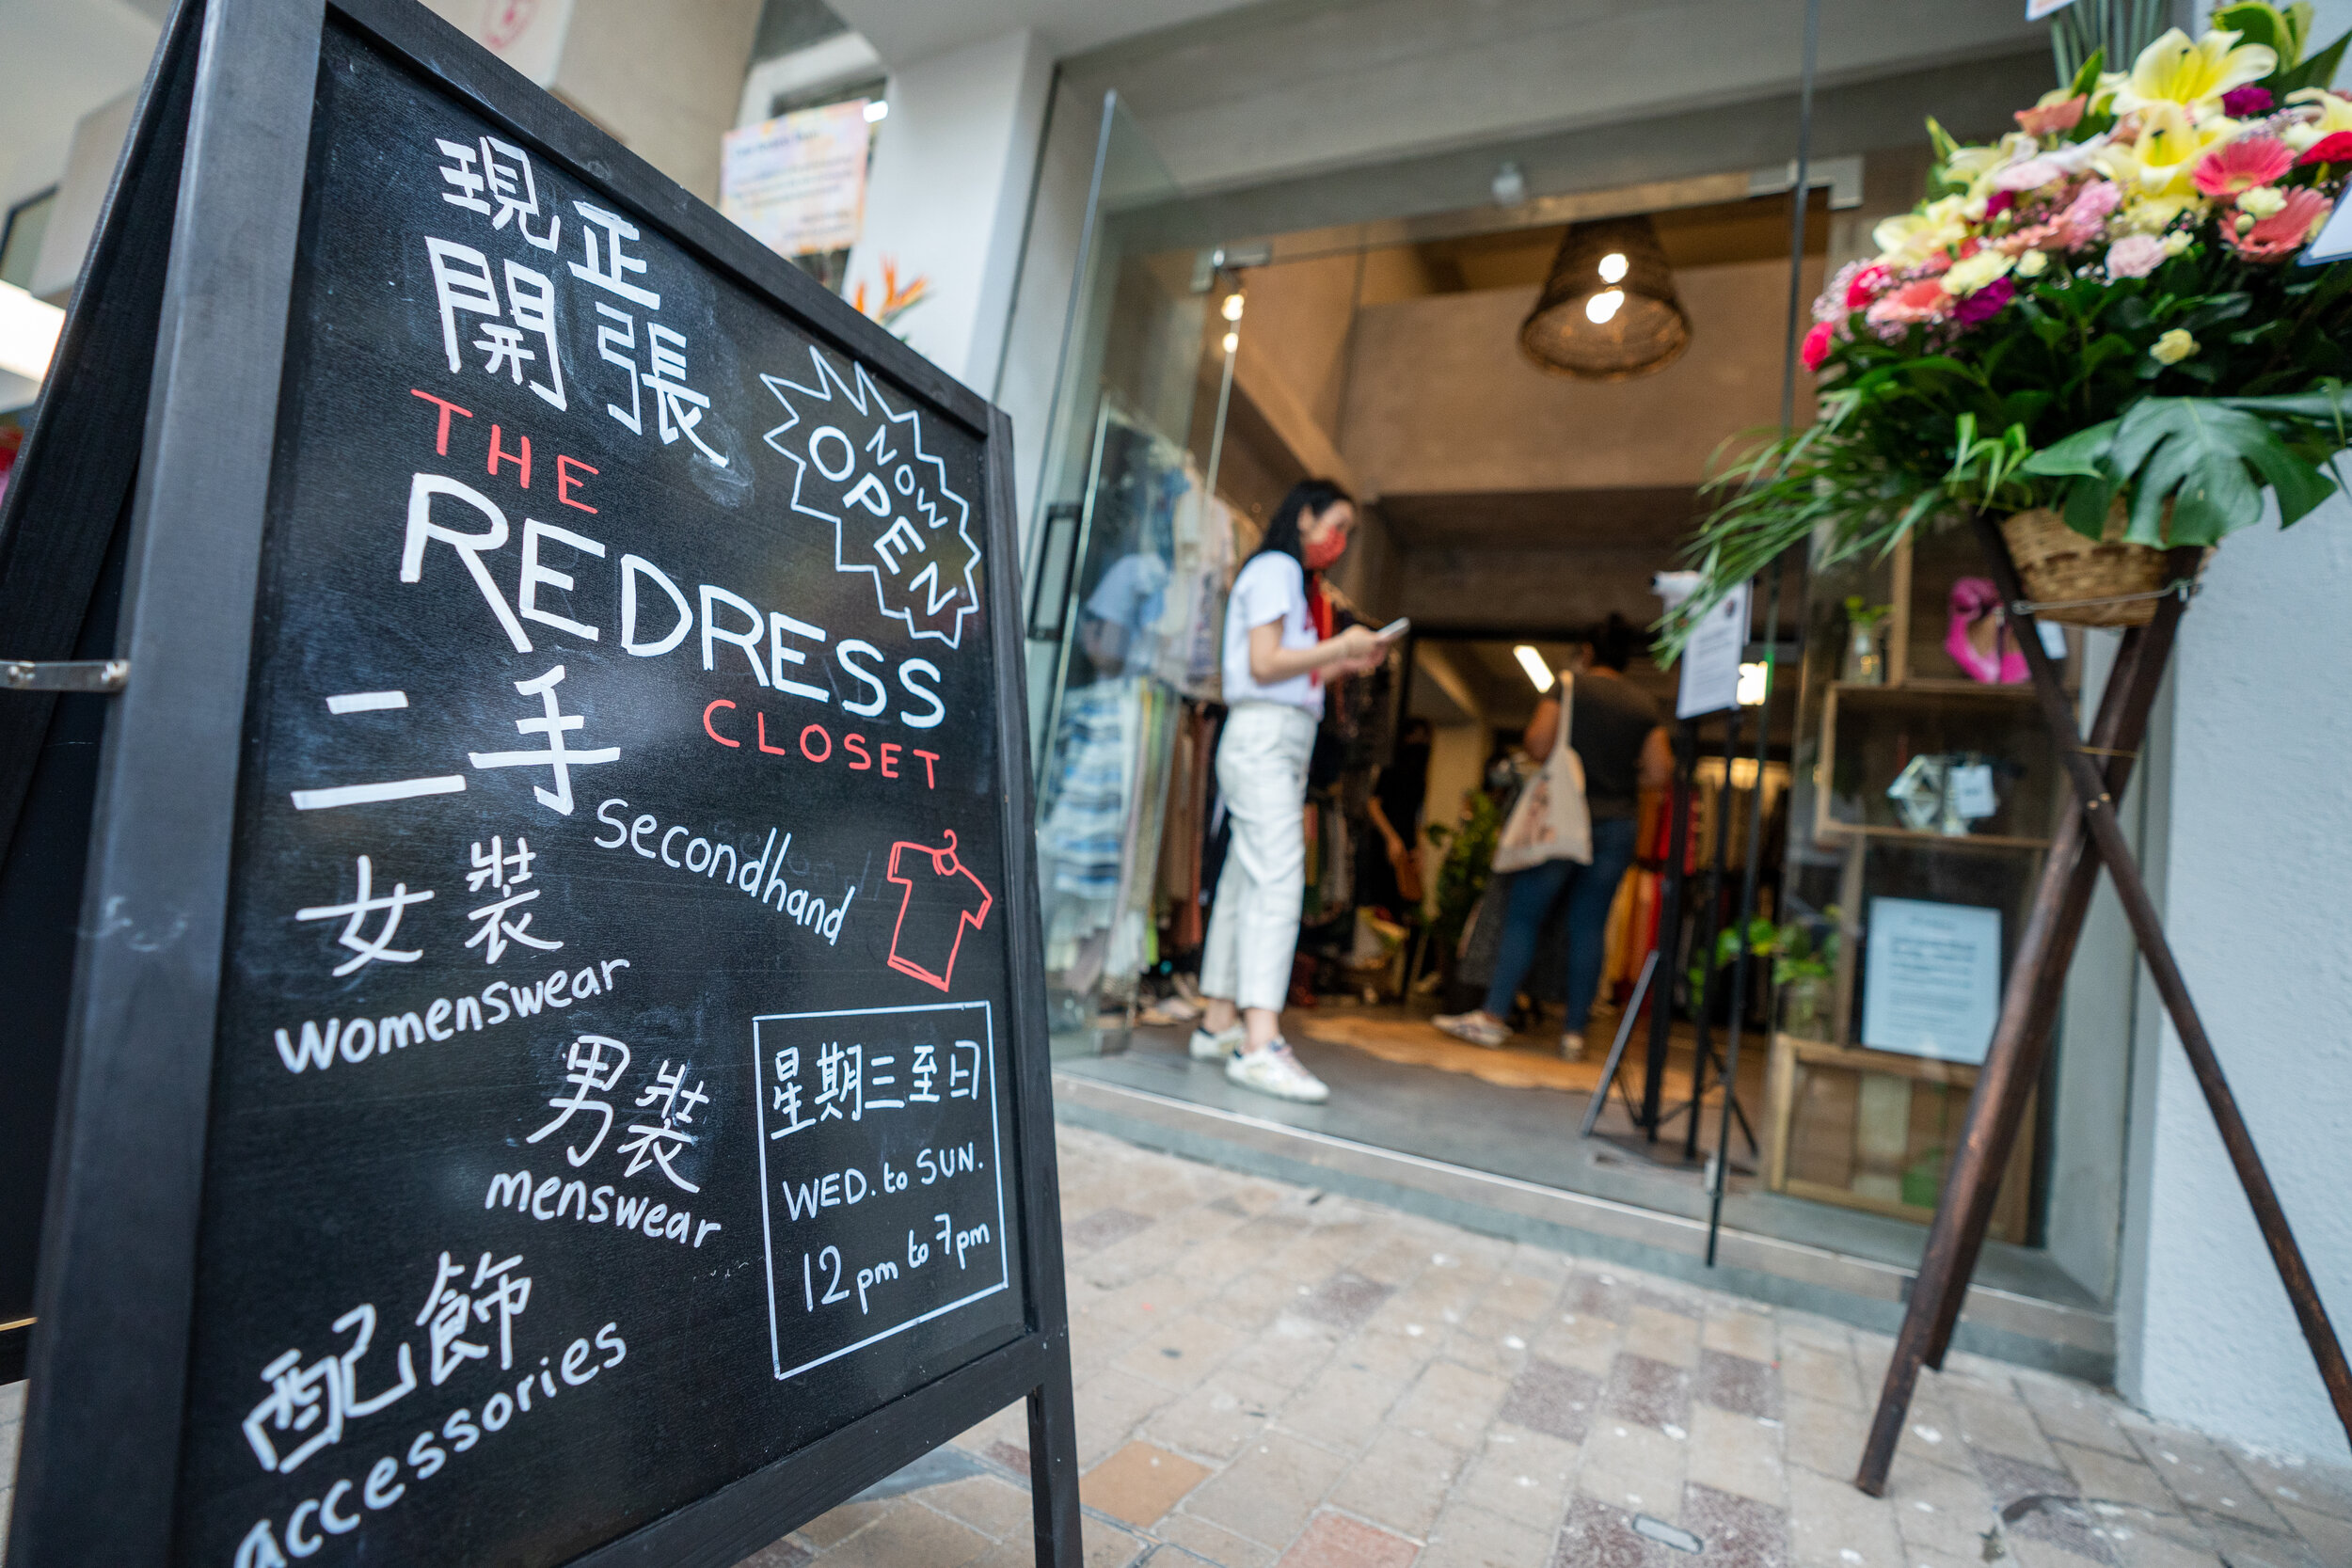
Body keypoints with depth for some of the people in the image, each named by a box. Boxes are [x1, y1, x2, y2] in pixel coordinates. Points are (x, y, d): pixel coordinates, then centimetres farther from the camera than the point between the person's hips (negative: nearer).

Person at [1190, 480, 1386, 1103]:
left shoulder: (1294, 579, 25)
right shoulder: (1276, 568, -3)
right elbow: (1264, 664, -14)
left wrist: (1344, 665, 14)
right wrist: (1339, 646, -8)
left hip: (1285, 745, 10)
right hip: (1264, 734, -10)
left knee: (1246, 880, 6)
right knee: (1277, 879, -18)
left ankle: (1220, 1023, 10)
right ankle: (1260, 1044, -22)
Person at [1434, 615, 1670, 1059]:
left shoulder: (1569, 685, 1)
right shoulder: (1645, 705, 10)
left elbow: (1538, 744, -11)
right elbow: (1660, 773, 4)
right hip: (1617, 827, 4)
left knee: (1523, 916, 0)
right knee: (1588, 928, 5)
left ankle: (1492, 1016, -5)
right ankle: (1575, 1032, 7)